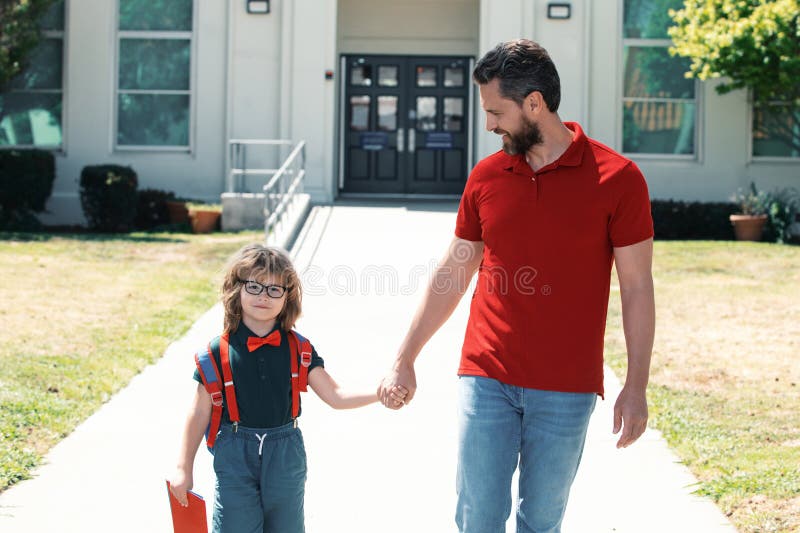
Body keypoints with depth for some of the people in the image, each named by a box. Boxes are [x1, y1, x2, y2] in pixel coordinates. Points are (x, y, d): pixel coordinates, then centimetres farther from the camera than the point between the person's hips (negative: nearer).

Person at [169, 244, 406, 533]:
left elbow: (335, 396, -2)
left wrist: (380, 392, -18)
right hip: (234, 456, -2)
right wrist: (184, 468, 2)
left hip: (286, 454, 2)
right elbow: (200, 412, 0)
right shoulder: (219, 351, -6)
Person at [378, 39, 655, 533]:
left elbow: (637, 288, -3)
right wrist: (404, 361, 10)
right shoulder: (486, 177, 4)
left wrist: (636, 388, -6)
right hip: (486, 380, 2)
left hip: (567, 389, -2)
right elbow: (451, 275, 11)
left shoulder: (617, 178, -7)